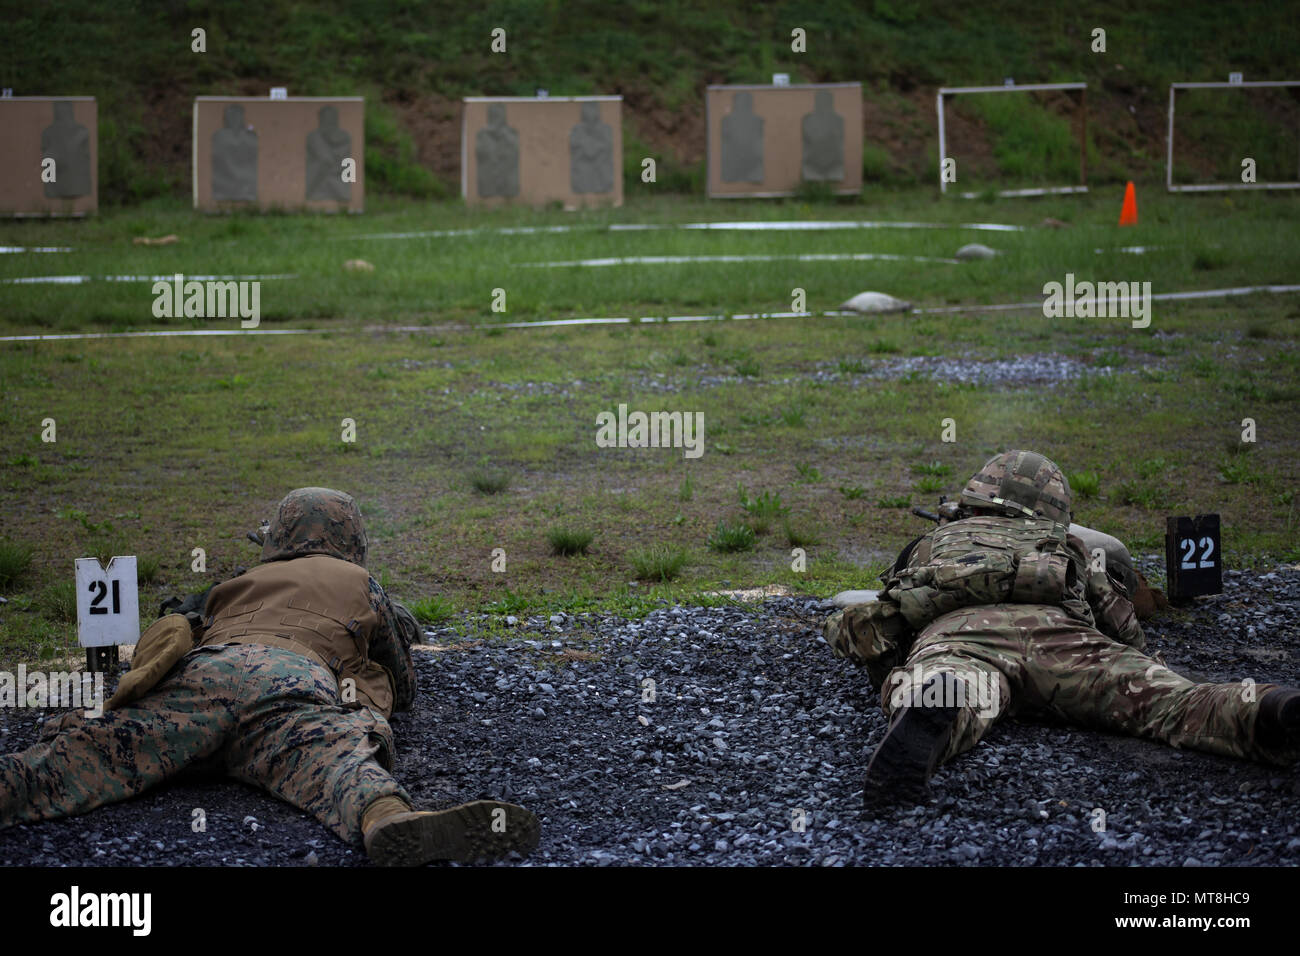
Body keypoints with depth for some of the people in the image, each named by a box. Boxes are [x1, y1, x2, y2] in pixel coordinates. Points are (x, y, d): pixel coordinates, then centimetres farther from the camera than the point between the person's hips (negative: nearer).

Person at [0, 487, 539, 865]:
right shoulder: (357, 583, 36)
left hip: (202, 668, 3)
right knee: (338, 761, -30)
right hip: (293, 683, -3)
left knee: (100, 758, -18)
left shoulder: (242, 584, 43)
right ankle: (392, 822, -64)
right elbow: (403, 691, 45)